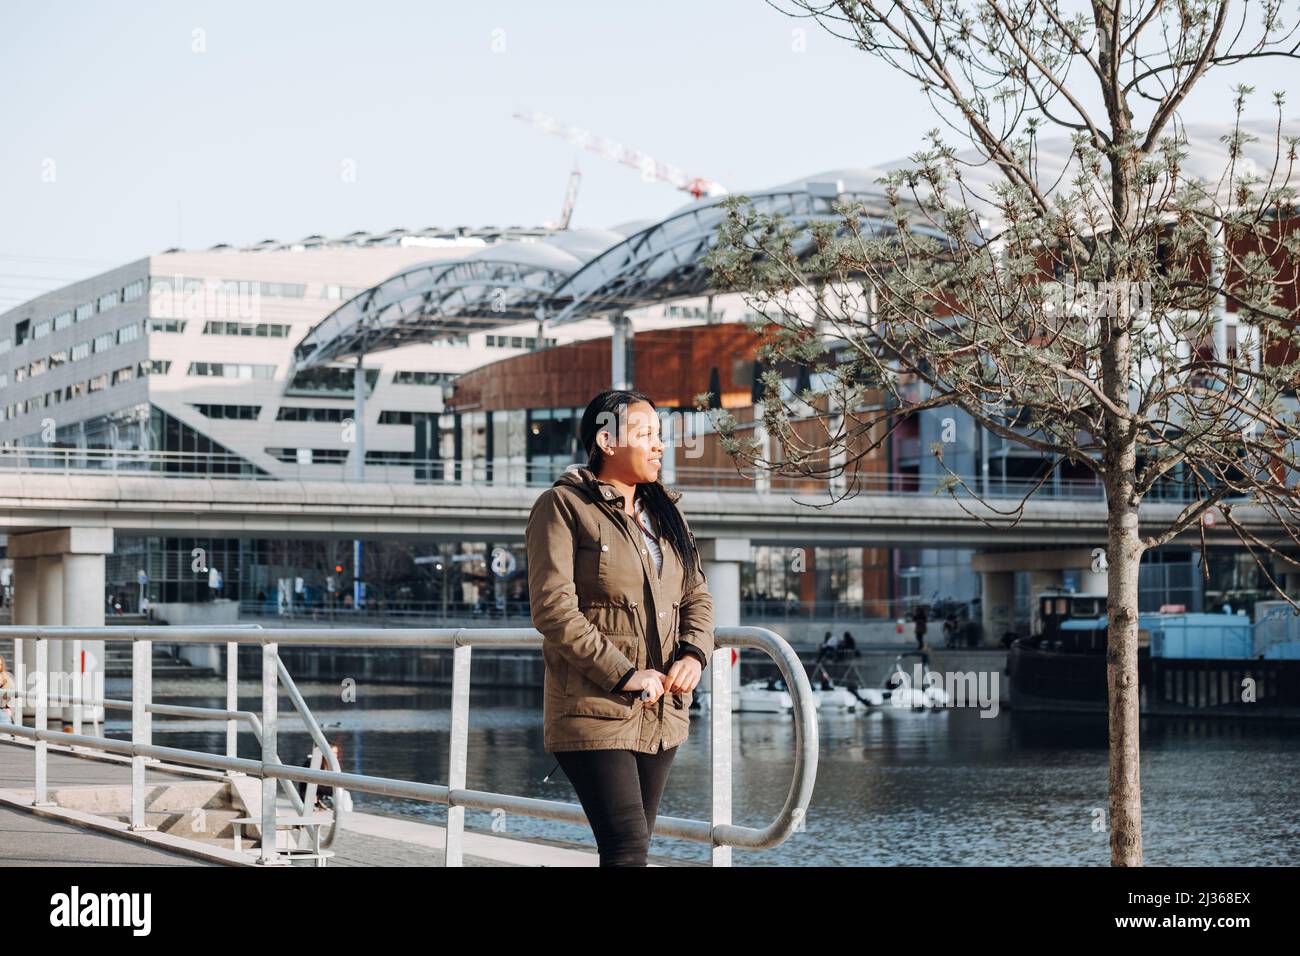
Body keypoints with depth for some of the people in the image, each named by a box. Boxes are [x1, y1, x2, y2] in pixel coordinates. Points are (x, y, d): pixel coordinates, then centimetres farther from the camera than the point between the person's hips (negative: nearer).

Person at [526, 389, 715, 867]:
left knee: (633, 844, 11)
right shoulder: (564, 506, -7)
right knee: (628, 848, -16)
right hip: (595, 711, -7)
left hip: (659, 714, 7)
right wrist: (624, 675, -18)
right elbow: (553, 610, -14)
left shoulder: (664, 510, 16)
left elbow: (696, 596, 18)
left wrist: (694, 653, -4)